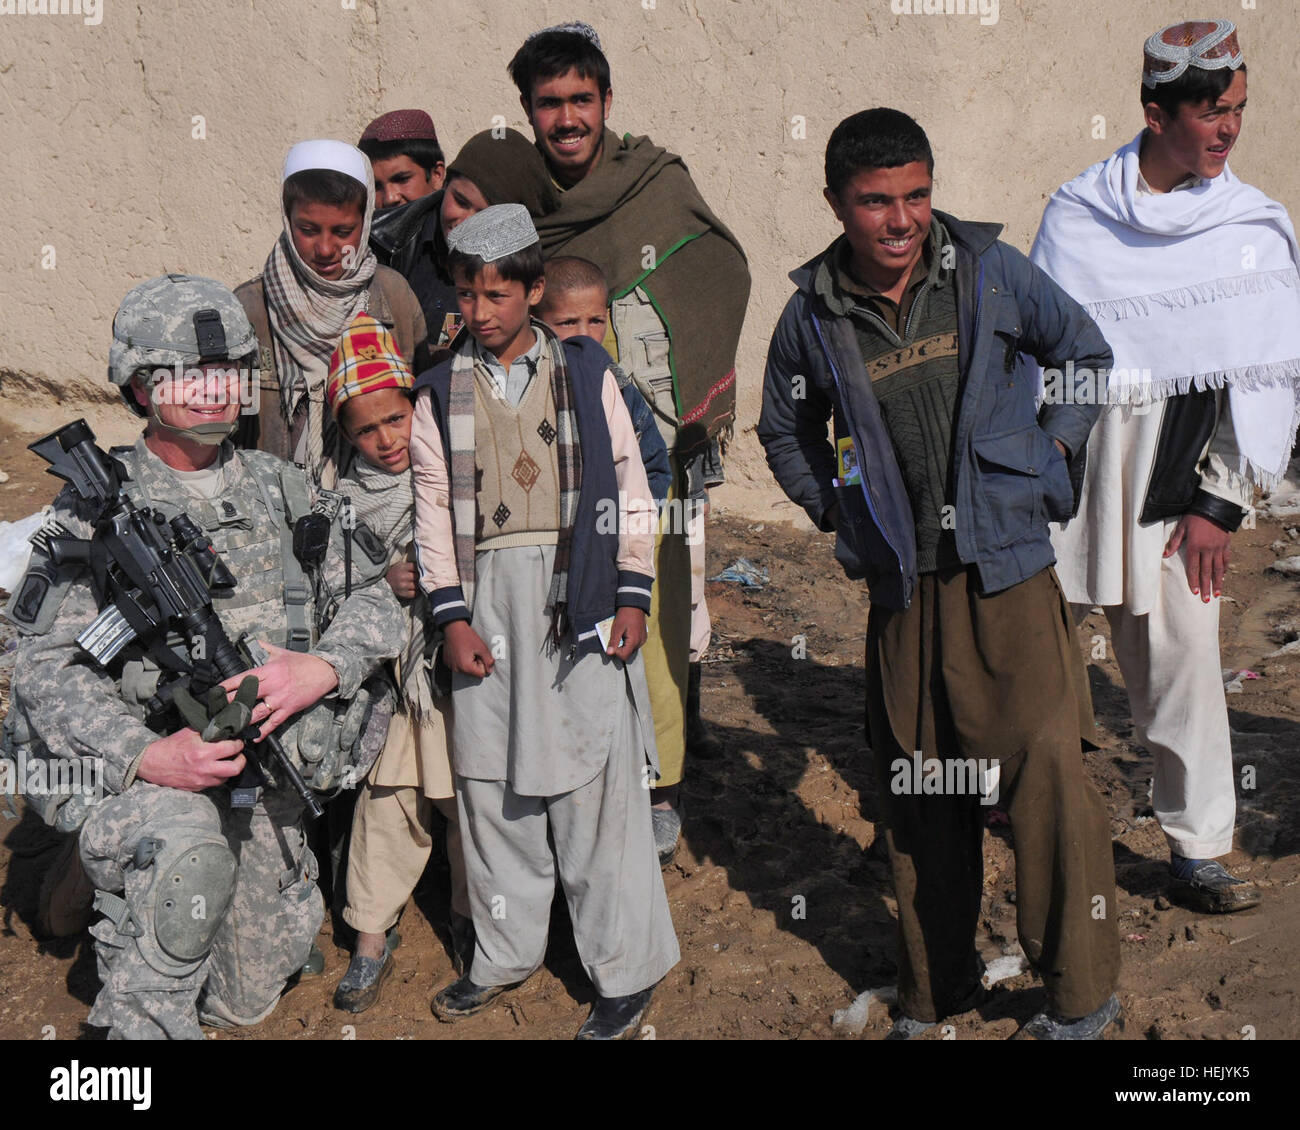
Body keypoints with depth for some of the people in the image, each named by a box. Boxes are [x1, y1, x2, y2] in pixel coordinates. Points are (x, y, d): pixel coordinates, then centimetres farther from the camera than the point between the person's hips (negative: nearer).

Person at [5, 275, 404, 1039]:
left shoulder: (281, 489, 7)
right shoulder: (94, 507, -4)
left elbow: (371, 602, 7)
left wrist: (320, 669, -15)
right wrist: (146, 756, -26)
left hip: (264, 784, 4)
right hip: (136, 773, -4)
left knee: (246, 1003, 14)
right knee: (186, 851, -39)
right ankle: (143, 1019, -17)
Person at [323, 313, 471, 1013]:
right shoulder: (346, 502, 2)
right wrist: (384, 583, -14)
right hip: (389, 672, 1)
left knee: (470, 795, 7)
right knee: (387, 799, 3)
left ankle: (472, 917, 30)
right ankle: (372, 935, 20)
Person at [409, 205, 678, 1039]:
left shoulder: (585, 374, 5)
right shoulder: (441, 392, 10)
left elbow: (628, 487, 5)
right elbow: (434, 510, 9)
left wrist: (633, 596, -2)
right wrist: (452, 616, 1)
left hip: (578, 592, -2)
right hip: (487, 595, 3)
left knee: (596, 775, -2)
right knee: (490, 778, 8)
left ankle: (627, 969, 10)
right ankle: (507, 952, 25)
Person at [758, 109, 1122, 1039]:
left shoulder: (989, 270, -2)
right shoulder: (813, 314, 2)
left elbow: (1086, 353, 14)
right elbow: (785, 429, 20)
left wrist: (1049, 452, 6)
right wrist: (833, 511, 9)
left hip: (1008, 569, -2)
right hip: (901, 587, 2)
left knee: (1048, 768, -8)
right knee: (919, 794, 10)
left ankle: (1083, 991, 11)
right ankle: (936, 990, 28)